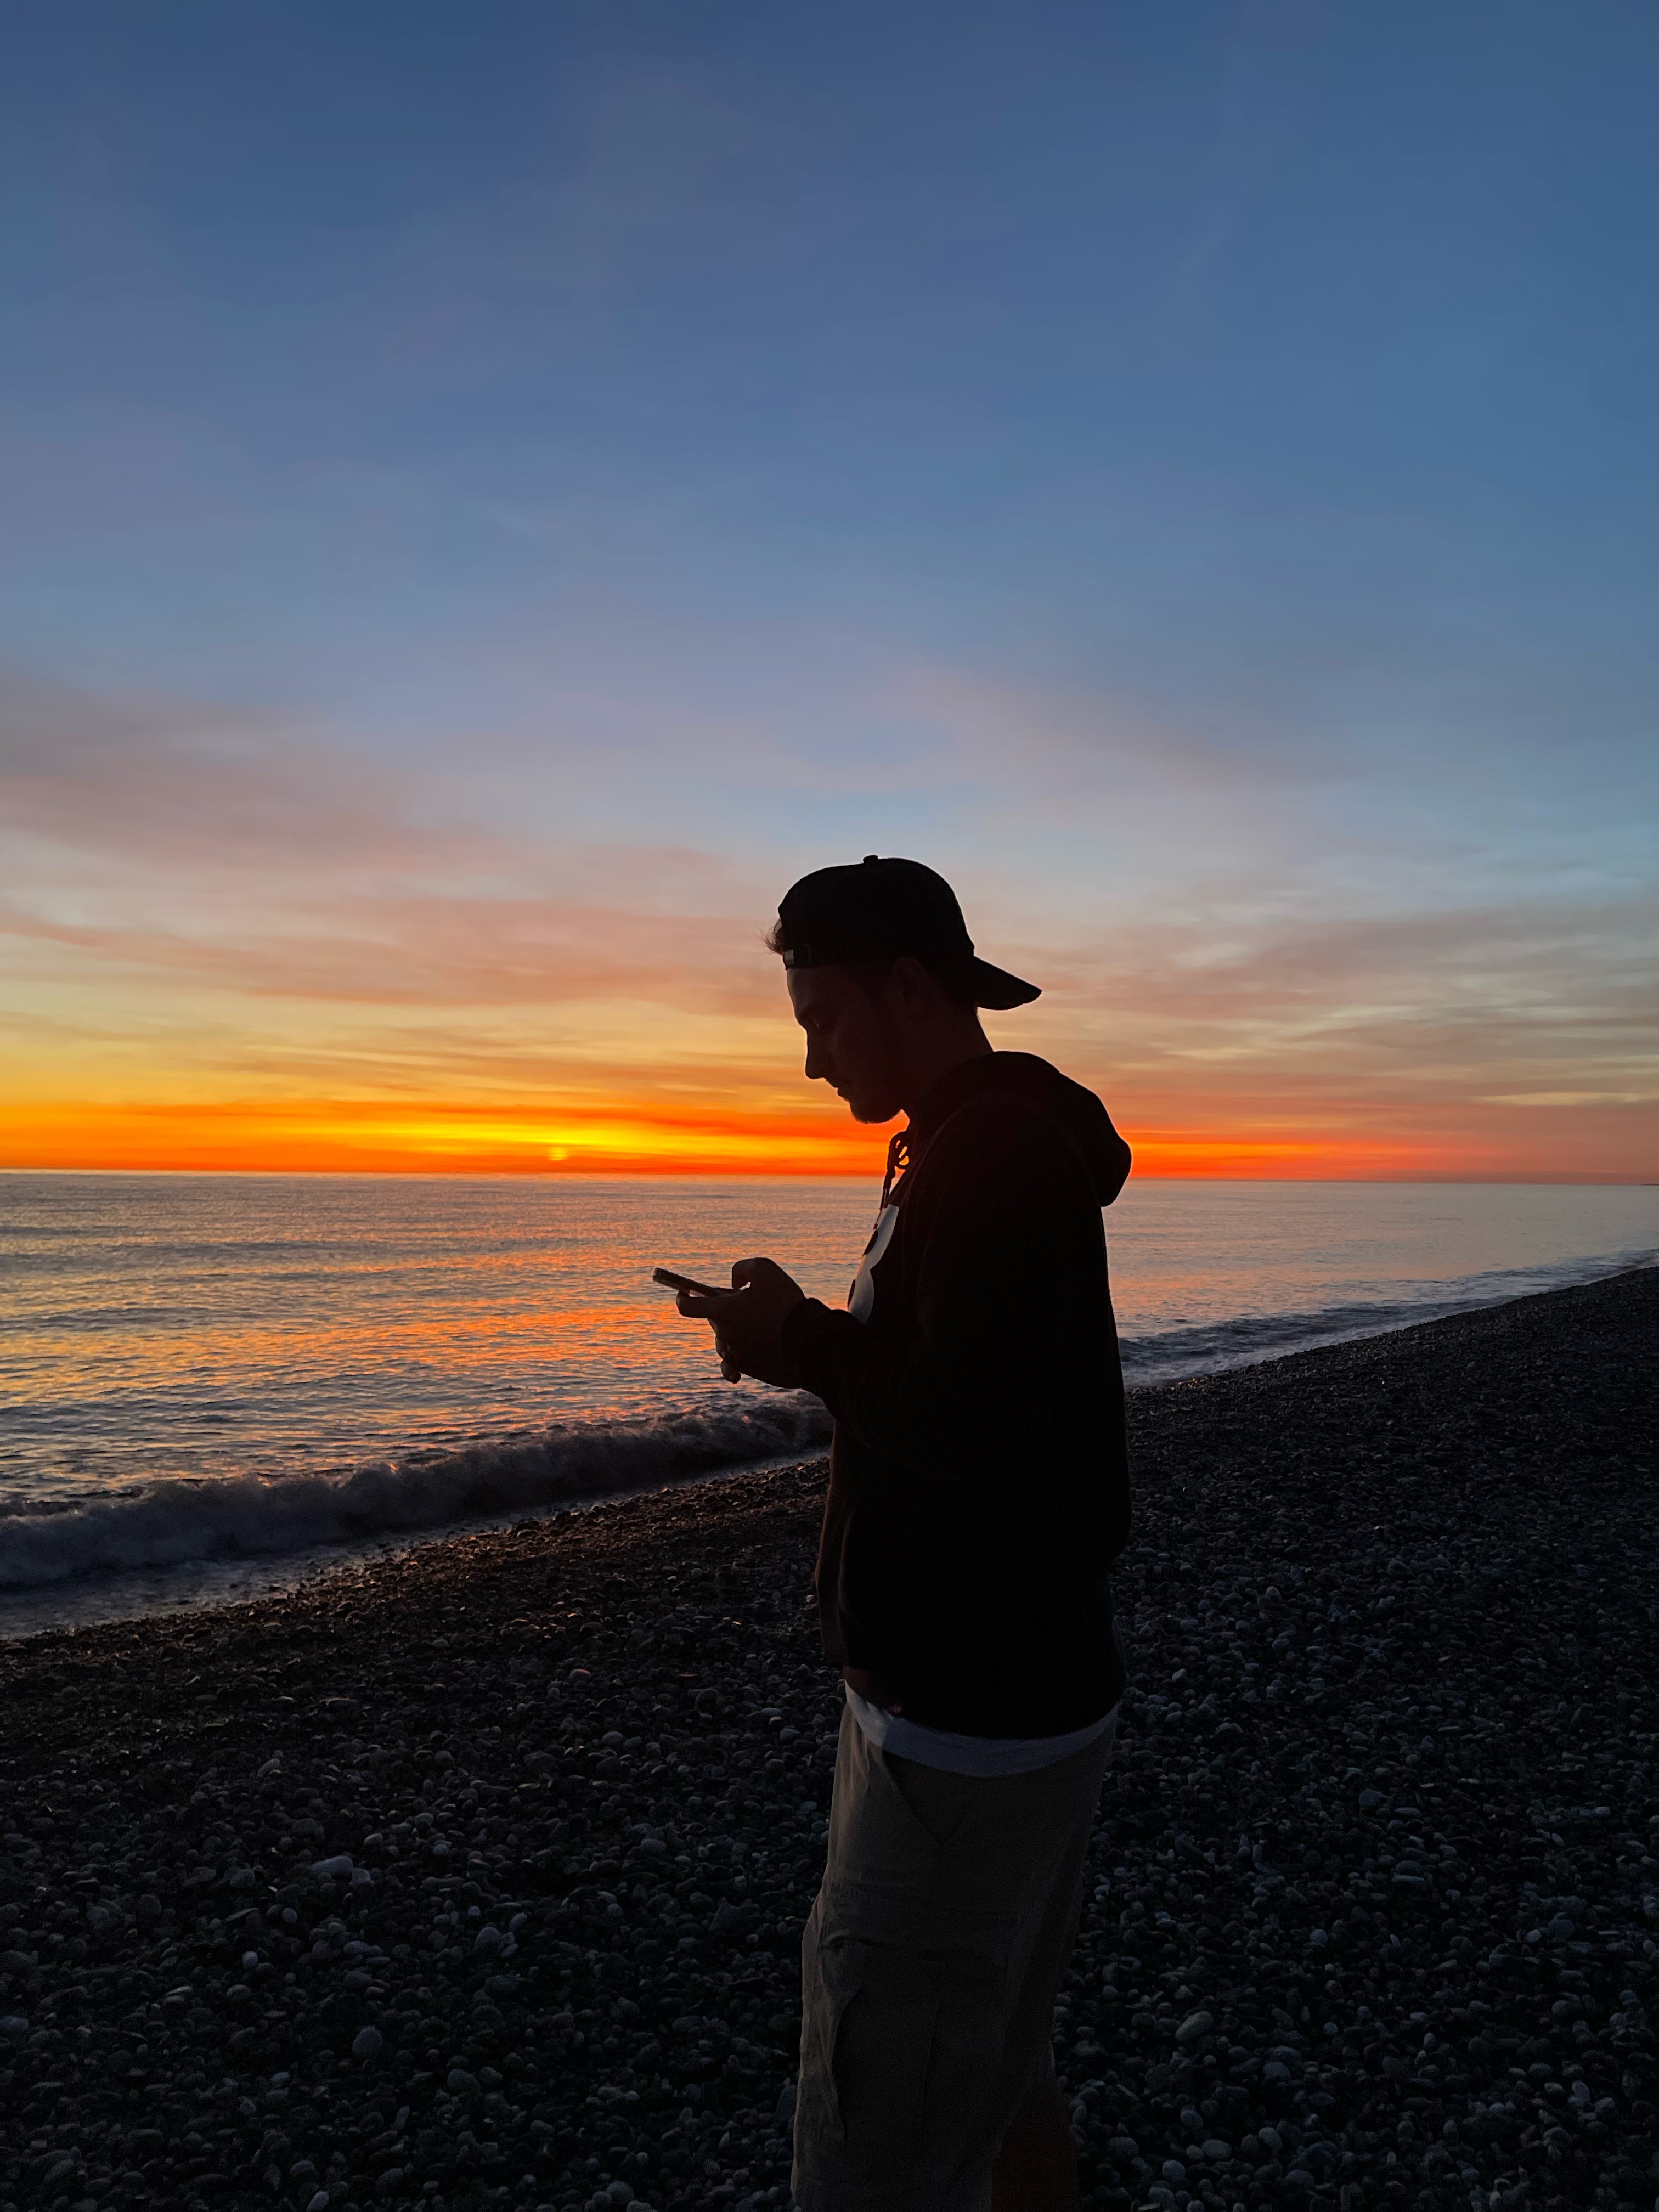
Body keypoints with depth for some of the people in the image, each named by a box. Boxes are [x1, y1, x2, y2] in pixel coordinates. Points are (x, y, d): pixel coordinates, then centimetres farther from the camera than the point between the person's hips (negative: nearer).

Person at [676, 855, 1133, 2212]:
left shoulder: (996, 1148, -20)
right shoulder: (1000, 1143, 12)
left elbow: (964, 1442, -28)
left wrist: (806, 1341, -12)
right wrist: (809, 1343, 3)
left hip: (968, 1734, -10)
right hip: (1019, 1695, 10)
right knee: (1002, 2075, 23)